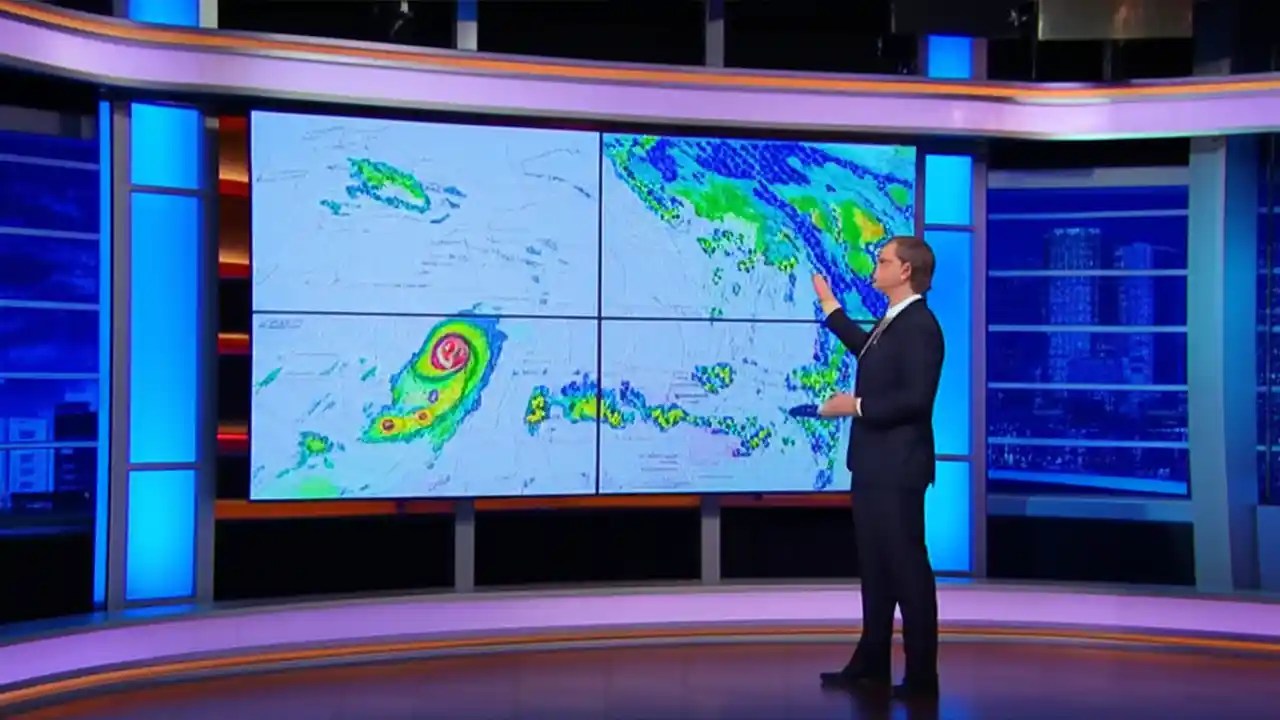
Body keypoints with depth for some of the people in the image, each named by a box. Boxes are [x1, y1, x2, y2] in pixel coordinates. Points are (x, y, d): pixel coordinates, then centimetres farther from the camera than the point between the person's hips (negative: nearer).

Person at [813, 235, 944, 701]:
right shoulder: (891, 322, 13)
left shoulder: (920, 325, -16)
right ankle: (872, 665, 25)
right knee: (876, 567, 15)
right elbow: (867, 350, 34)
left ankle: (921, 675, 7)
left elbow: (917, 397, -25)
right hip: (873, 465, 10)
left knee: (907, 568, -2)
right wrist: (828, 304, 37)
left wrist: (857, 406, -17)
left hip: (897, 468, -10)